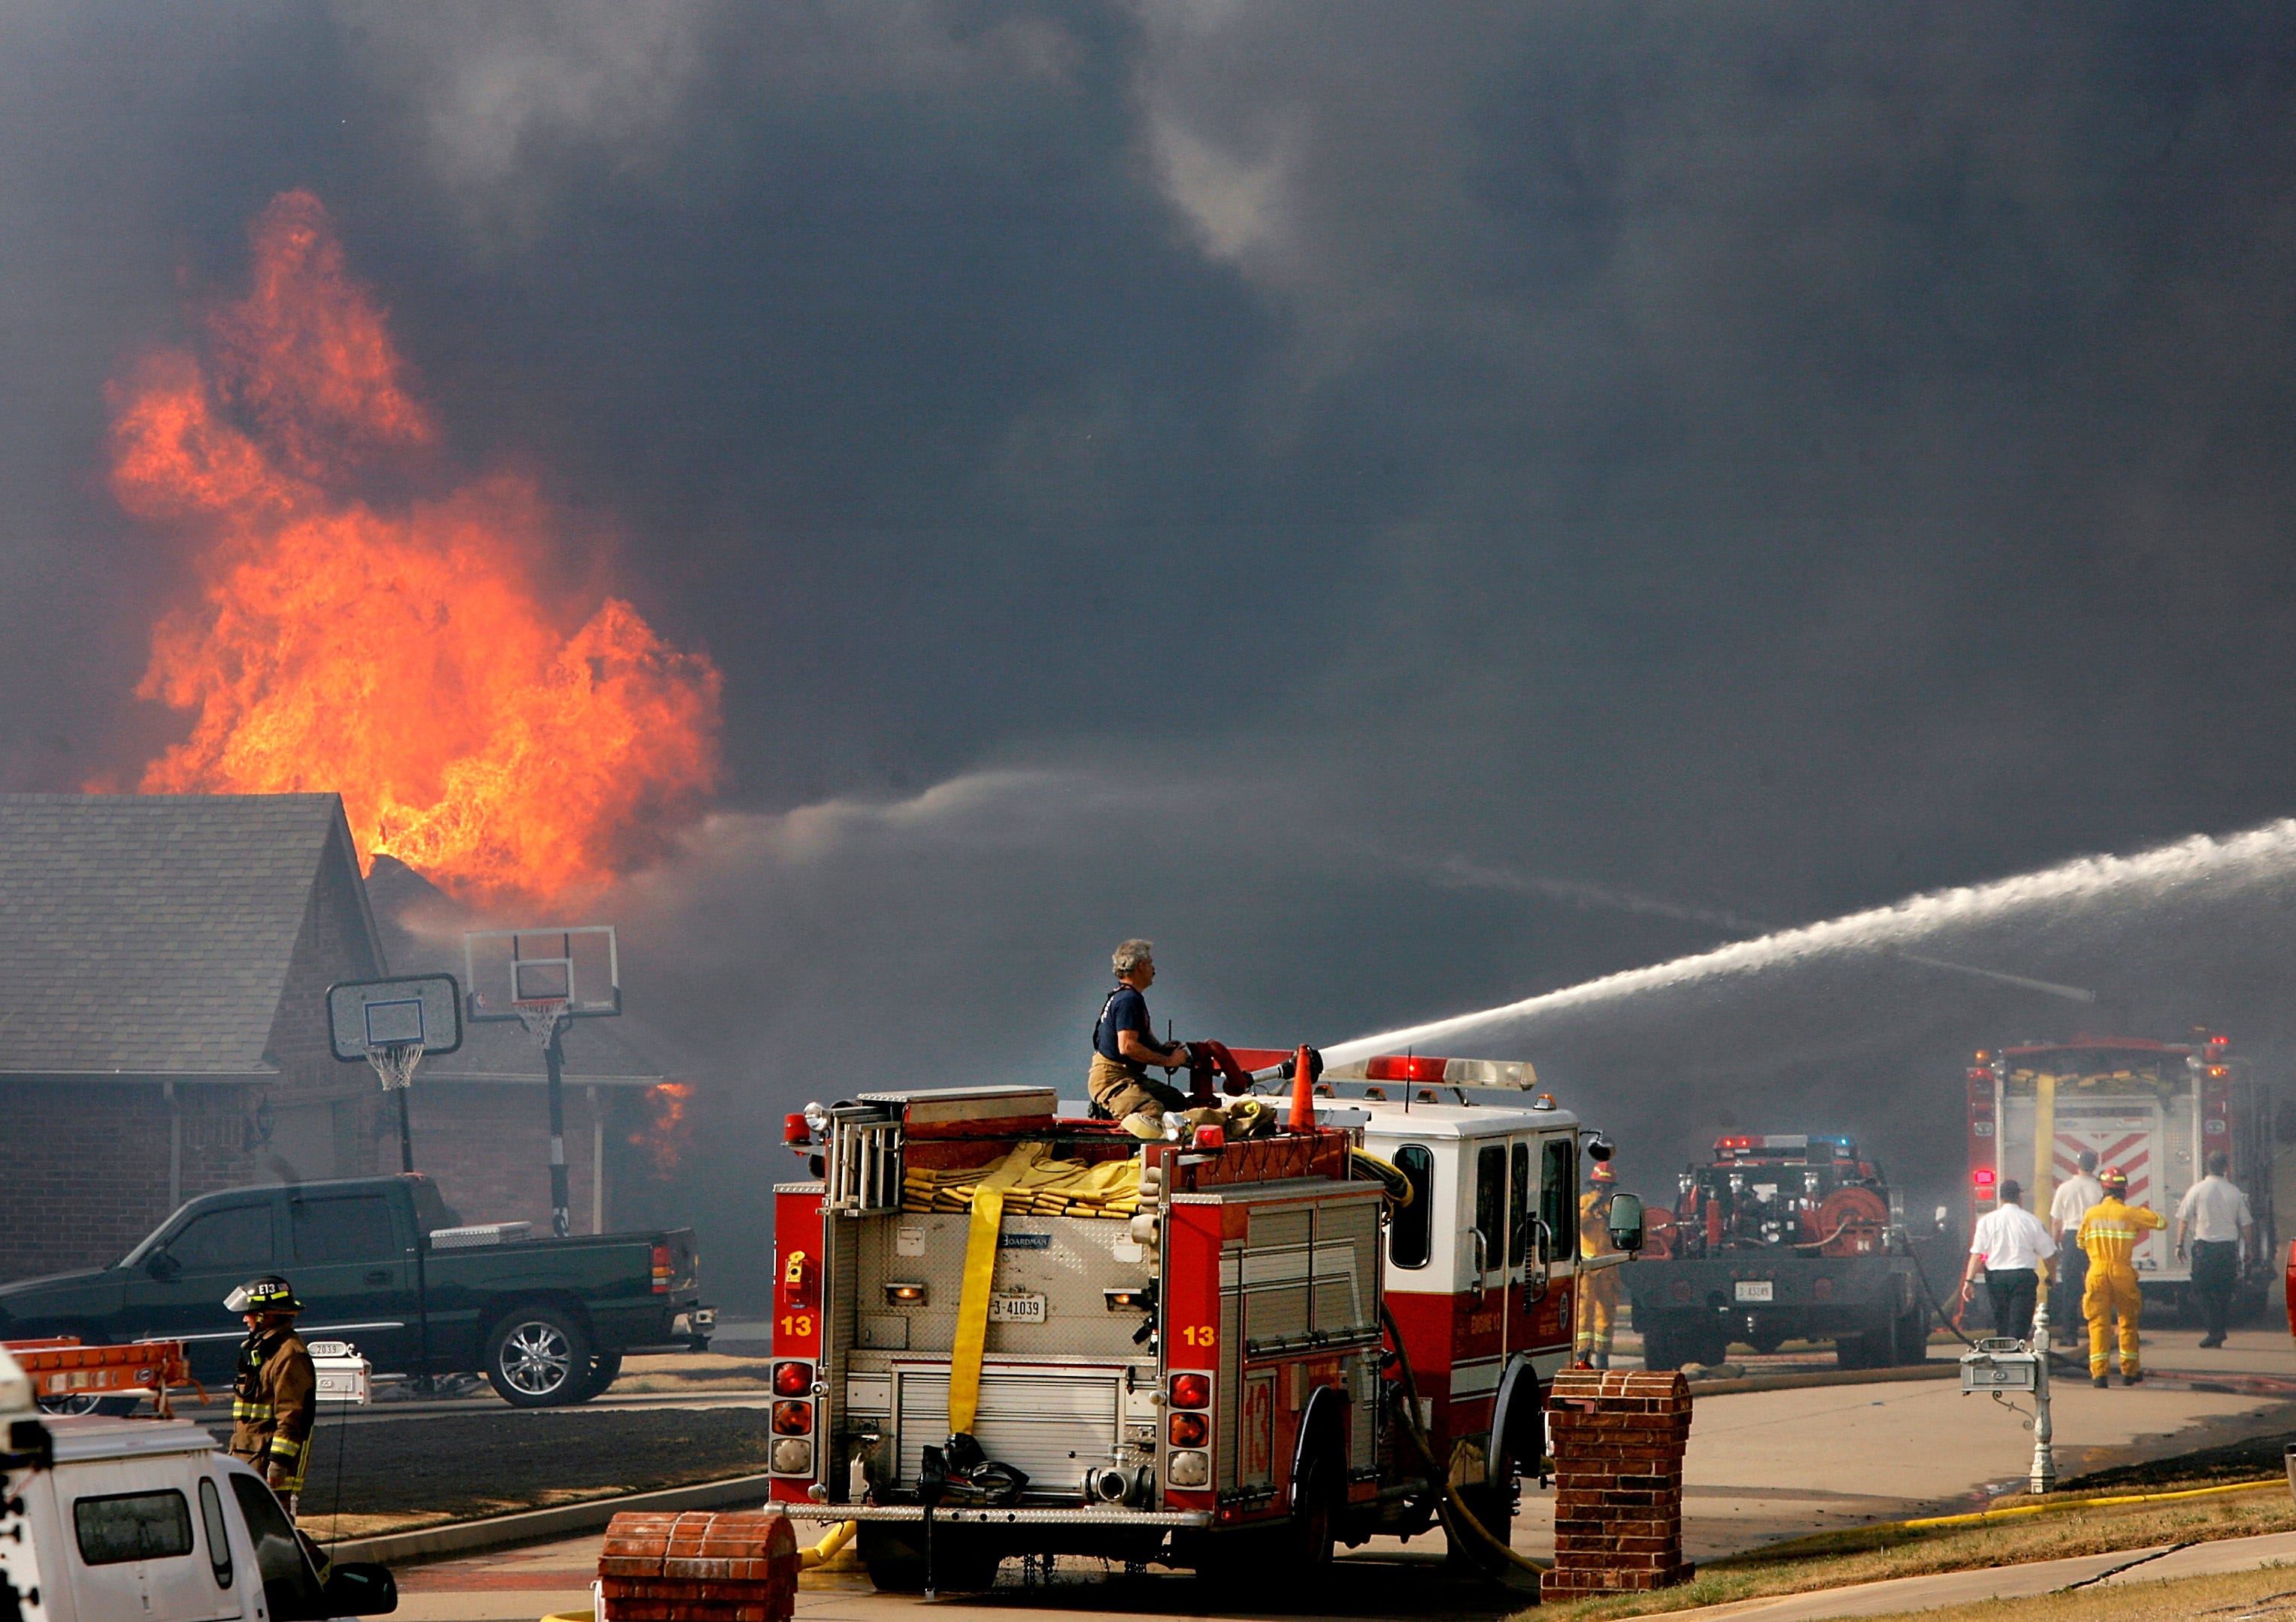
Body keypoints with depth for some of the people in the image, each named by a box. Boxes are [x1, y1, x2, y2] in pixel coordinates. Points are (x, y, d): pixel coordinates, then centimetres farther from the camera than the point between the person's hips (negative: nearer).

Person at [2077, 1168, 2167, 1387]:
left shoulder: (2091, 1214, 3)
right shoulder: (2130, 1213, -5)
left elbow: (2081, 1241, 15)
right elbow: (2162, 1222, 2)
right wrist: (2145, 1212, 20)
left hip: (2097, 1272, 1)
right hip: (2123, 1271, -1)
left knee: (2098, 1322, 2)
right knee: (2128, 1321, 14)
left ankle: (2099, 1372, -9)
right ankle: (2129, 1371, 17)